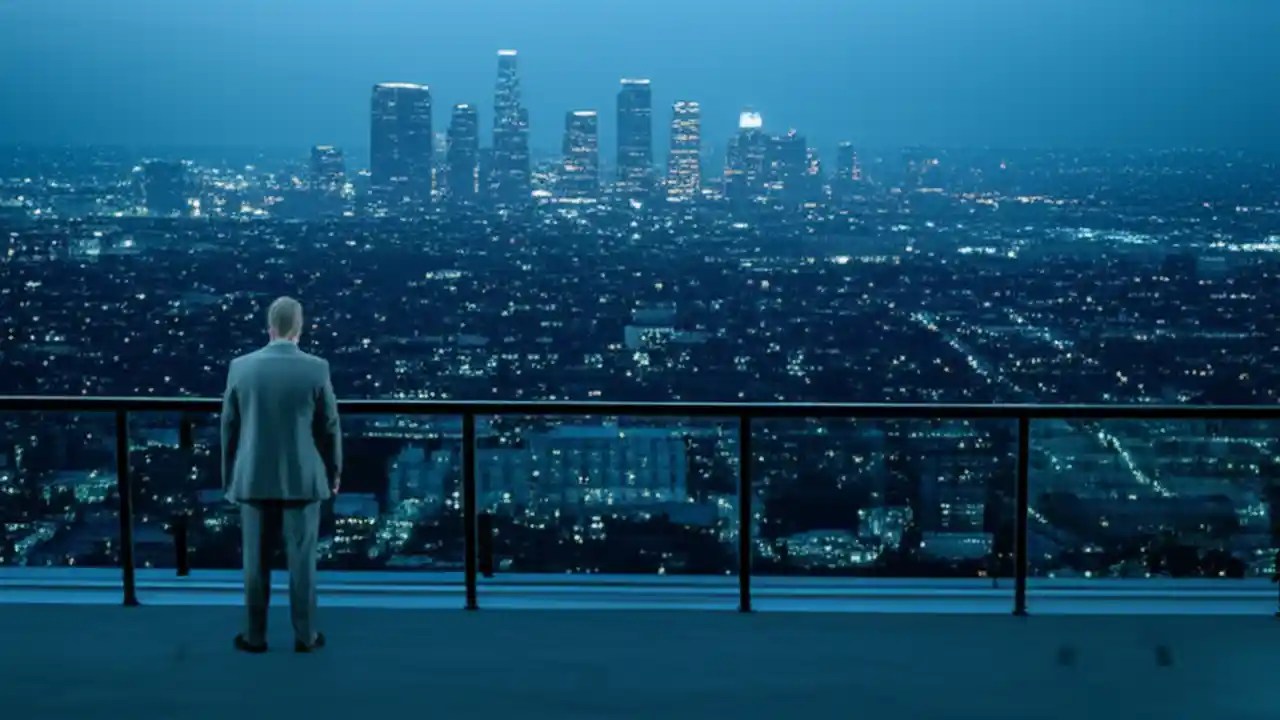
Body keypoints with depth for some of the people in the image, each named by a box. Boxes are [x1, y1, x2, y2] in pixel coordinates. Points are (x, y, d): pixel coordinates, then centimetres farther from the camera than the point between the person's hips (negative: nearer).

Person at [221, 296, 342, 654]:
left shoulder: (241, 367, -4)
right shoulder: (316, 369, -9)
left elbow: (229, 427, 2)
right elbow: (329, 426, -3)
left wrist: (229, 474, 13)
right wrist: (334, 471, 11)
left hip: (254, 478, 1)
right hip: (303, 478, -1)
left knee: (255, 560, 8)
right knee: (302, 558, 5)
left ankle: (255, 636, 14)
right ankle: (305, 635, 11)